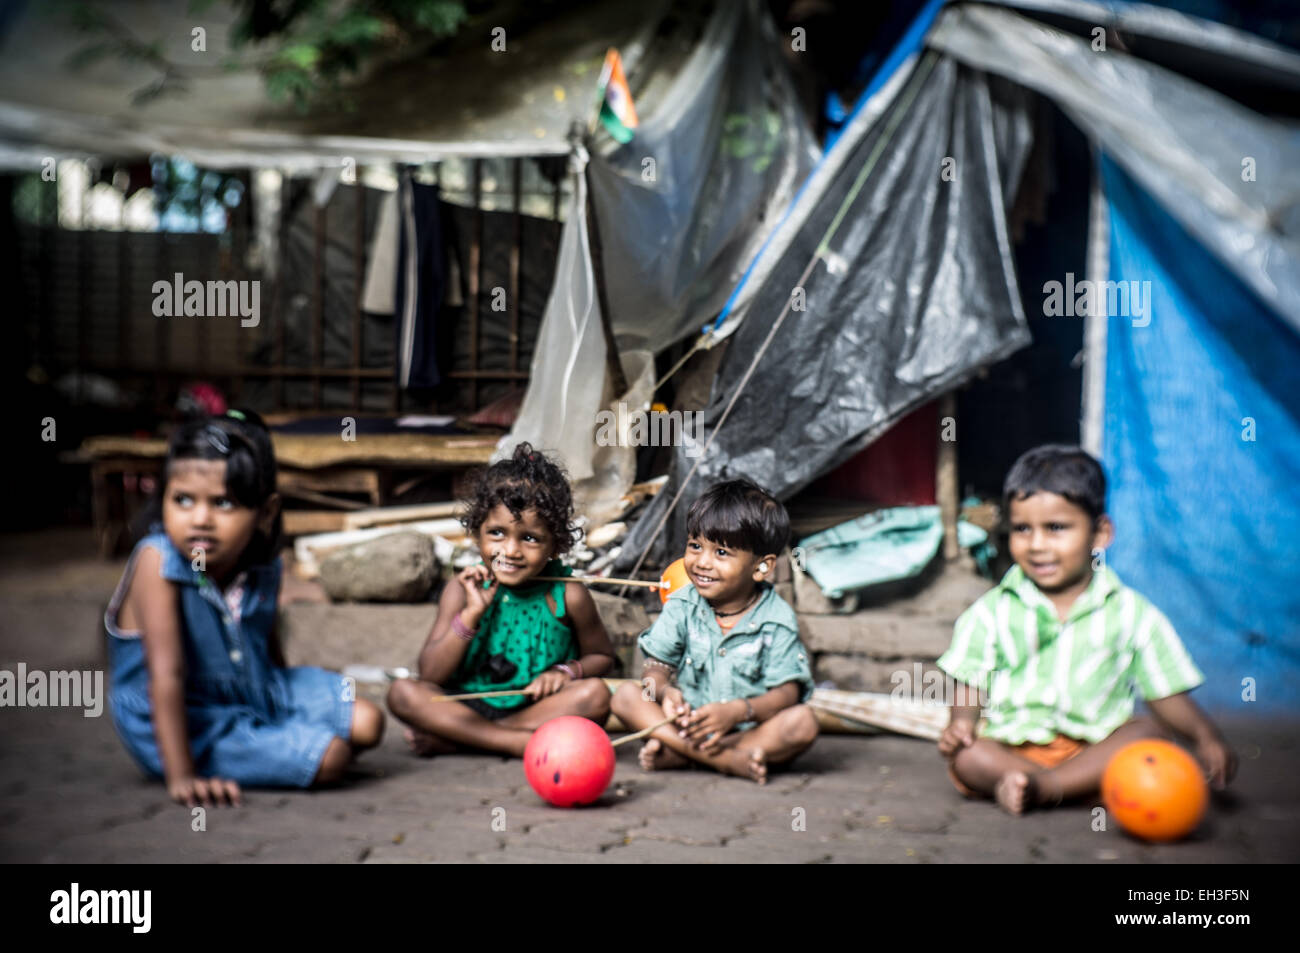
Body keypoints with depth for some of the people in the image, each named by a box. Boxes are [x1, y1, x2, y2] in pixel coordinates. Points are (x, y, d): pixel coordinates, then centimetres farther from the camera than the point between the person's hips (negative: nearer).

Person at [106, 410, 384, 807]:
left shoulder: (262, 568, -7)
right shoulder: (157, 563, -25)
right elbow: (166, 673, -30)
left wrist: (289, 704, 25)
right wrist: (182, 775, -34)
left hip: (260, 694, 6)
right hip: (186, 727, -6)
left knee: (366, 723, 1)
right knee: (329, 757, -19)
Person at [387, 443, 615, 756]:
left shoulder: (567, 595, -6)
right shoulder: (463, 590, -4)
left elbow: (602, 657, 9)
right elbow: (431, 675, -10)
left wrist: (566, 671, -12)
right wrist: (472, 612, -19)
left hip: (538, 710, 0)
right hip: (467, 709, 0)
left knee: (595, 694, -28)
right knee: (403, 692, -21)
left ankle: (452, 740, -23)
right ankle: (522, 743, -26)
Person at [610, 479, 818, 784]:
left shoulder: (777, 619, -8)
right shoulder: (682, 605, 0)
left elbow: (787, 692, -14)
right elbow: (656, 668, -2)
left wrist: (738, 711, -32)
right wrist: (665, 691, -26)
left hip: (751, 730, -2)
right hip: (687, 722, 2)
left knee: (803, 722, -30)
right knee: (626, 695, -18)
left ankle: (674, 753, -29)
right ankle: (729, 760, -31)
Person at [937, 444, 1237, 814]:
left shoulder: (1130, 613, 3)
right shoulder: (992, 611, 4)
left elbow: (1166, 695, 4)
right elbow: (970, 688, 5)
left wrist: (1205, 735, -13)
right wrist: (960, 723, -16)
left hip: (1095, 750, 1)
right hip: (1009, 749, 0)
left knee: (1149, 730, -26)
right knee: (964, 756, -29)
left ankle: (1042, 787, -30)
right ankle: (1086, 789, -30)